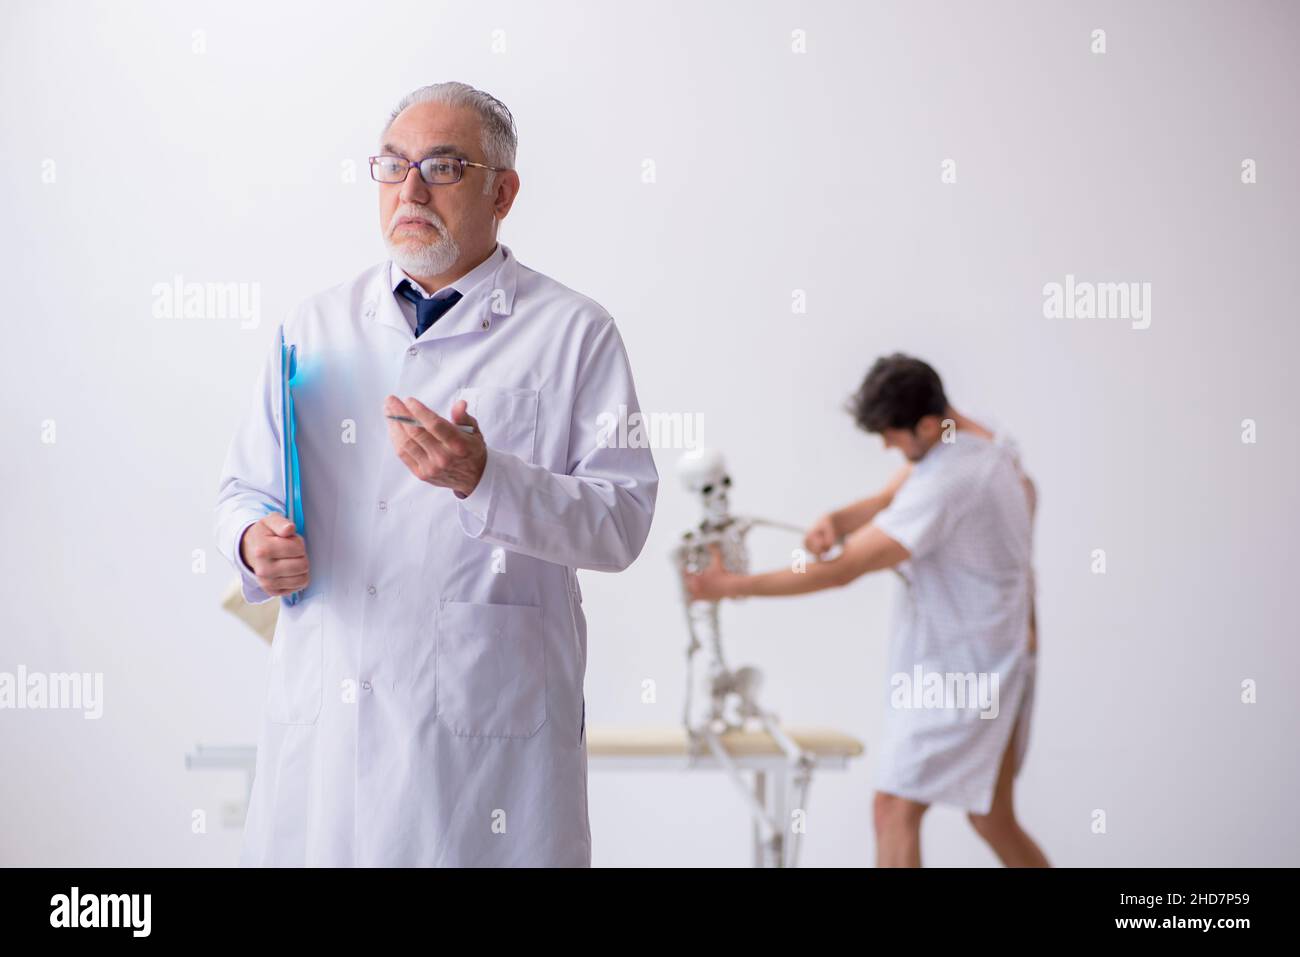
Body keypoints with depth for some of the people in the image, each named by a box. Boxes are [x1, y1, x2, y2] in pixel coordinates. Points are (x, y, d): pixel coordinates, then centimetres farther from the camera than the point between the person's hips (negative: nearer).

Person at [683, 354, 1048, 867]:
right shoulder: (989, 439, 5)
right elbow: (887, 500, 5)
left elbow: (842, 571, -23)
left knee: (896, 810, -7)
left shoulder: (944, 484, -26)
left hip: (958, 668, -10)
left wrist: (734, 585, -18)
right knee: (991, 818, 17)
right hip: (1002, 659, 10)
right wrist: (836, 520, -18)